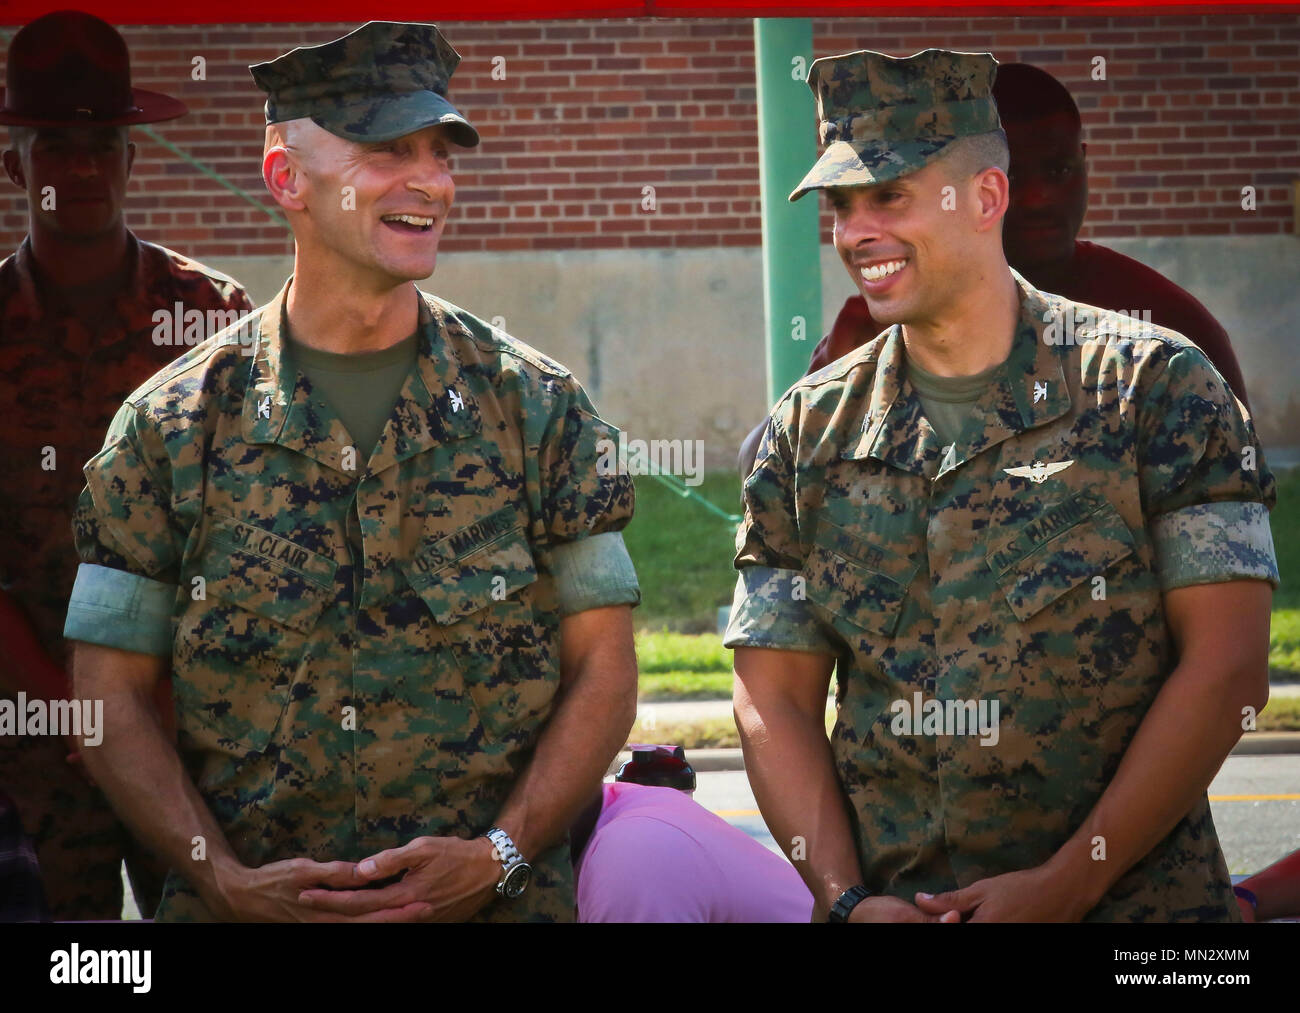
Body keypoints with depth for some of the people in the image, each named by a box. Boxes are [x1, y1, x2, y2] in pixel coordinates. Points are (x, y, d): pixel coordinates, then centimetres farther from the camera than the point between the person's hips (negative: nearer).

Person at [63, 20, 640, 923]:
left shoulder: (539, 407, 2)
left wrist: (499, 855, -11)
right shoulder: (170, 426, 1)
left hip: (500, 908, 0)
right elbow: (113, 695, 1)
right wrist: (226, 878, -11)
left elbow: (602, 669, 2)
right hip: (250, 909, 0)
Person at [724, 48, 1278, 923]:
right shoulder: (809, 433, 6)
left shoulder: (1154, 388, -4)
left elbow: (1227, 666, -8)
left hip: (1133, 900, -2)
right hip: (889, 902, 3)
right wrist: (848, 898, -9)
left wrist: (1065, 884, -14)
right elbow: (775, 696, 5)